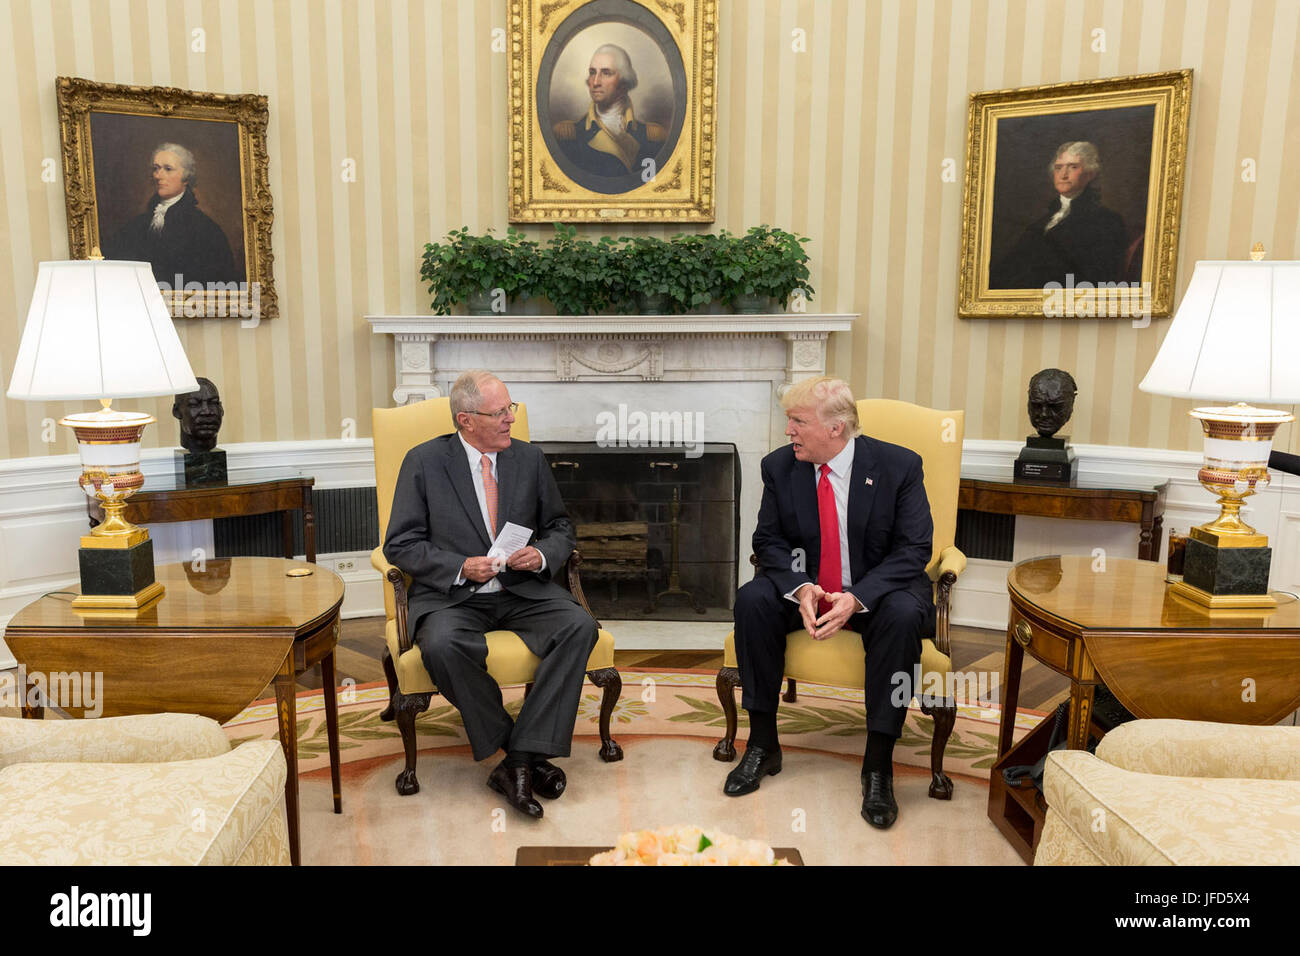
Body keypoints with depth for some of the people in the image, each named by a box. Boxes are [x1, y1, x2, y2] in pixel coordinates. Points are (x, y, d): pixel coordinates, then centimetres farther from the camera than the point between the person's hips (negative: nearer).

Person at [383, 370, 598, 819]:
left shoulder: (529, 458, 9)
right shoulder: (424, 461, -1)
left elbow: (561, 528, 15)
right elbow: (400, 544, -2)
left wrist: (542, 556, -8)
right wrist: (460, 568, -17)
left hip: (524, 590, 3)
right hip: (451, 595, -2)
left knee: (579, 626, -25)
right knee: (442, 646, -34)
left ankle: (521, 757, -22)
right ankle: (525, 756, -16)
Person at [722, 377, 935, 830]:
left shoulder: (899, 465, -12)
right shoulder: (779, 466, -3)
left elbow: (914, 548, -13)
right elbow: (768, 540, 0)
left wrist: (857, 597, -28)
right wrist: (799, 587, -22)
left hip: (875, 591, -2)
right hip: (806, 588, 3)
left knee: (903, 615, -34)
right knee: (752, 599, -25)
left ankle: (878, 763, -19)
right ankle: (762, 744, -11)